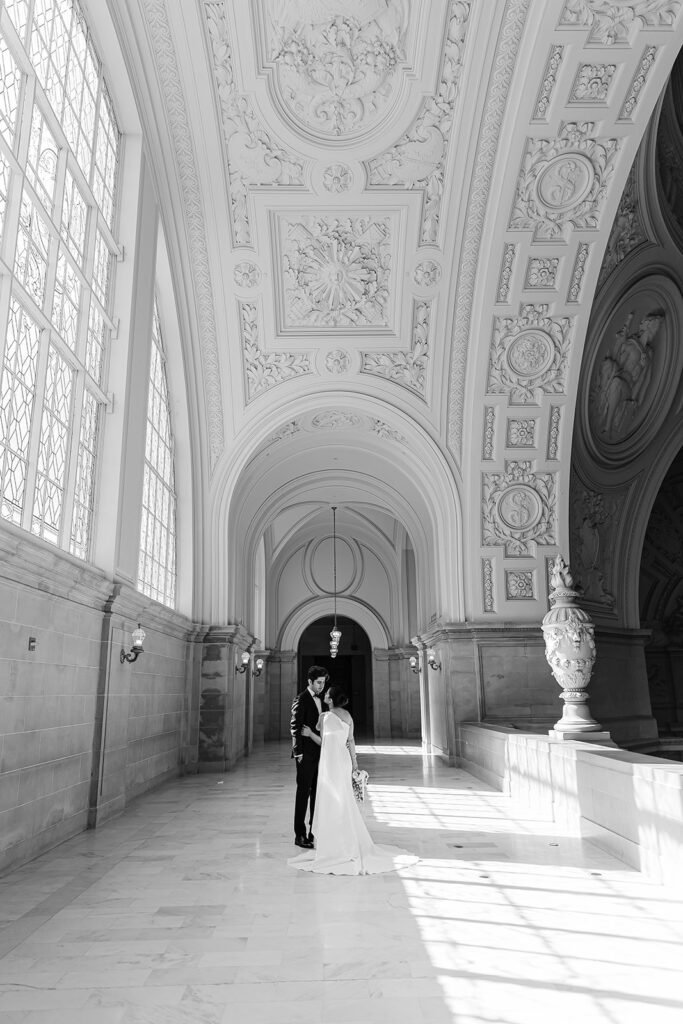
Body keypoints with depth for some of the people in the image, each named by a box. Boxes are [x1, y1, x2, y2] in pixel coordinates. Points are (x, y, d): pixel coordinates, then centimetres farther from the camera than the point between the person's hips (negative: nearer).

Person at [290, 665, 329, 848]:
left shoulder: (319, 700, 13)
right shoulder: (301, 700, -11)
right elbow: (295, 727, -14)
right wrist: (298, 753, -18)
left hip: (319, 753, 8)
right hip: (306, 754, -8)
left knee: (317, 793, 12)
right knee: (303, 793, -1)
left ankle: (315, 831, 22)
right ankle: (299, 835, 7)